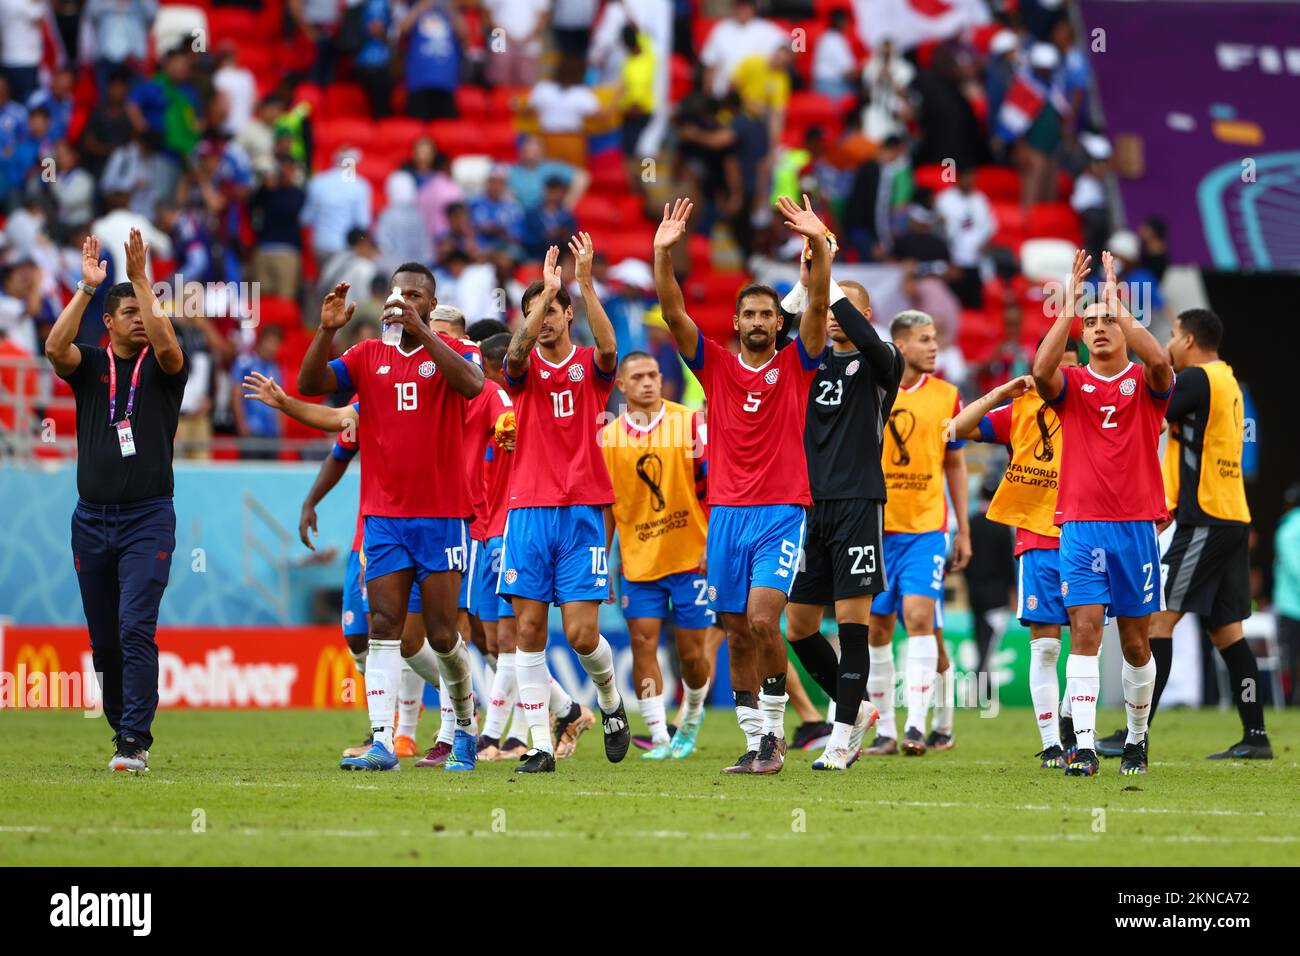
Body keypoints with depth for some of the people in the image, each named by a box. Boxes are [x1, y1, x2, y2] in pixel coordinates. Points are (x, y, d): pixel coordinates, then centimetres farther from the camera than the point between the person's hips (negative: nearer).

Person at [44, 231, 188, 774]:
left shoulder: (163, 367, 4)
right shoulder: (89, 366, 9)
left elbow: (166, 344, -19)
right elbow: (55, 348, -12)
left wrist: (140, 279, -17)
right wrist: (86, 286, -16)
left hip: (148, 519, -3)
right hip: (92, 520, 3)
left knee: (136, 629, -16)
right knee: (104, 640, 8)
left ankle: (134, 742, -19)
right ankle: (122, 728, 23)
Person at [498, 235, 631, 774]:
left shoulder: (590, 366, 5)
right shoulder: (525, 369, 7)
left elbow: (608, 348, -19)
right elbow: (516, 353, -17)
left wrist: (585, 281, -27)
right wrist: (547, 288, -24)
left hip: (582, 511, -2)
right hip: (528, 510, 2)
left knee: (581, 633, -9)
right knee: (528, 629, -4)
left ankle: (610, 699, 22)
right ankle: (541, 744, -1)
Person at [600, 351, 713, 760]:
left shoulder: (689, 423, -3)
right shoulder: (608, 437, 3)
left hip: (689, 556, -2)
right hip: (639, 561, 2)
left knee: (691, 653, 1)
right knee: (642, 643, -7)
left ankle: (693, 715, 30)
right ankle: (659, 737, -2)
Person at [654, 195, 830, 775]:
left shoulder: (796, 366, 4)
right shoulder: (715, 366, 9)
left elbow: (818, 305, -10)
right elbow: (673, 312, -2)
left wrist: (818, 244, -24)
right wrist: (663, 253, -16)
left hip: (782, 513, -3)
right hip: (726, 511, 3)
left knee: (761, 619, -18)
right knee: (738, 636, 4)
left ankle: (774, 729, -4)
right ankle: (757, 742, 12)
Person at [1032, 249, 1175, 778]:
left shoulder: (1146, 383, 4)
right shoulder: (1071, 384, 5)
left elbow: (1159, 360, -20)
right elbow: (1041, 370, -18)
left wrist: (1117, 303, -20)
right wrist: (1069, 307, -22)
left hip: (1136, 526, 1)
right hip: (1081, 526, 0)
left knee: (1135, 643, 8)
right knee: (1084, 631, -12)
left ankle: (1137, 738, 27)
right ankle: (1084, 746, -17)